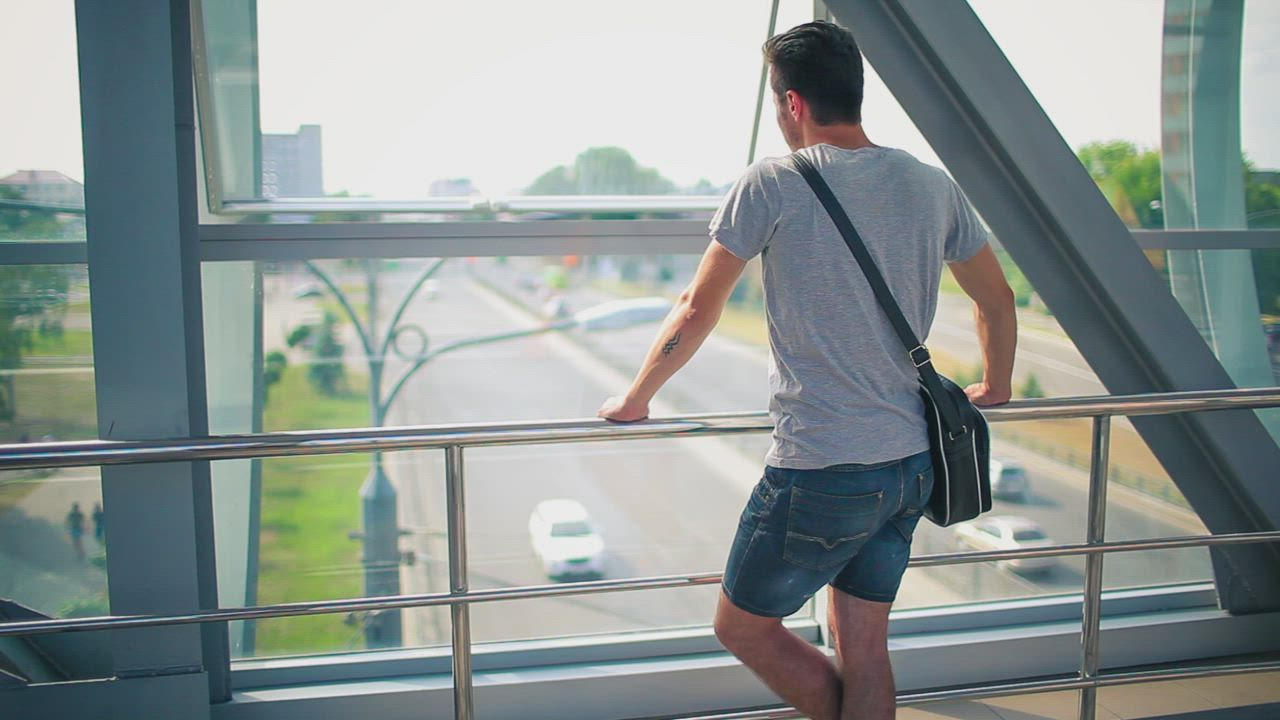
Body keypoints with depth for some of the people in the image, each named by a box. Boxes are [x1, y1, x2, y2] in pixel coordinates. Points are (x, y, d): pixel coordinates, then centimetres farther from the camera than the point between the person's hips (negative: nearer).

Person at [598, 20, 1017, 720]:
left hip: (818, 472, -6)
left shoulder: (772, 185, -10)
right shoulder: (933, 186, 5)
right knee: (863, 649, 17)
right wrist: (994, 387, 36)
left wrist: (635, 398, 11)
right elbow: (997, 300, 18)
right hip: (912, 465, 7)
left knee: (743, 626, 15)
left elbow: (696, 313, -5)